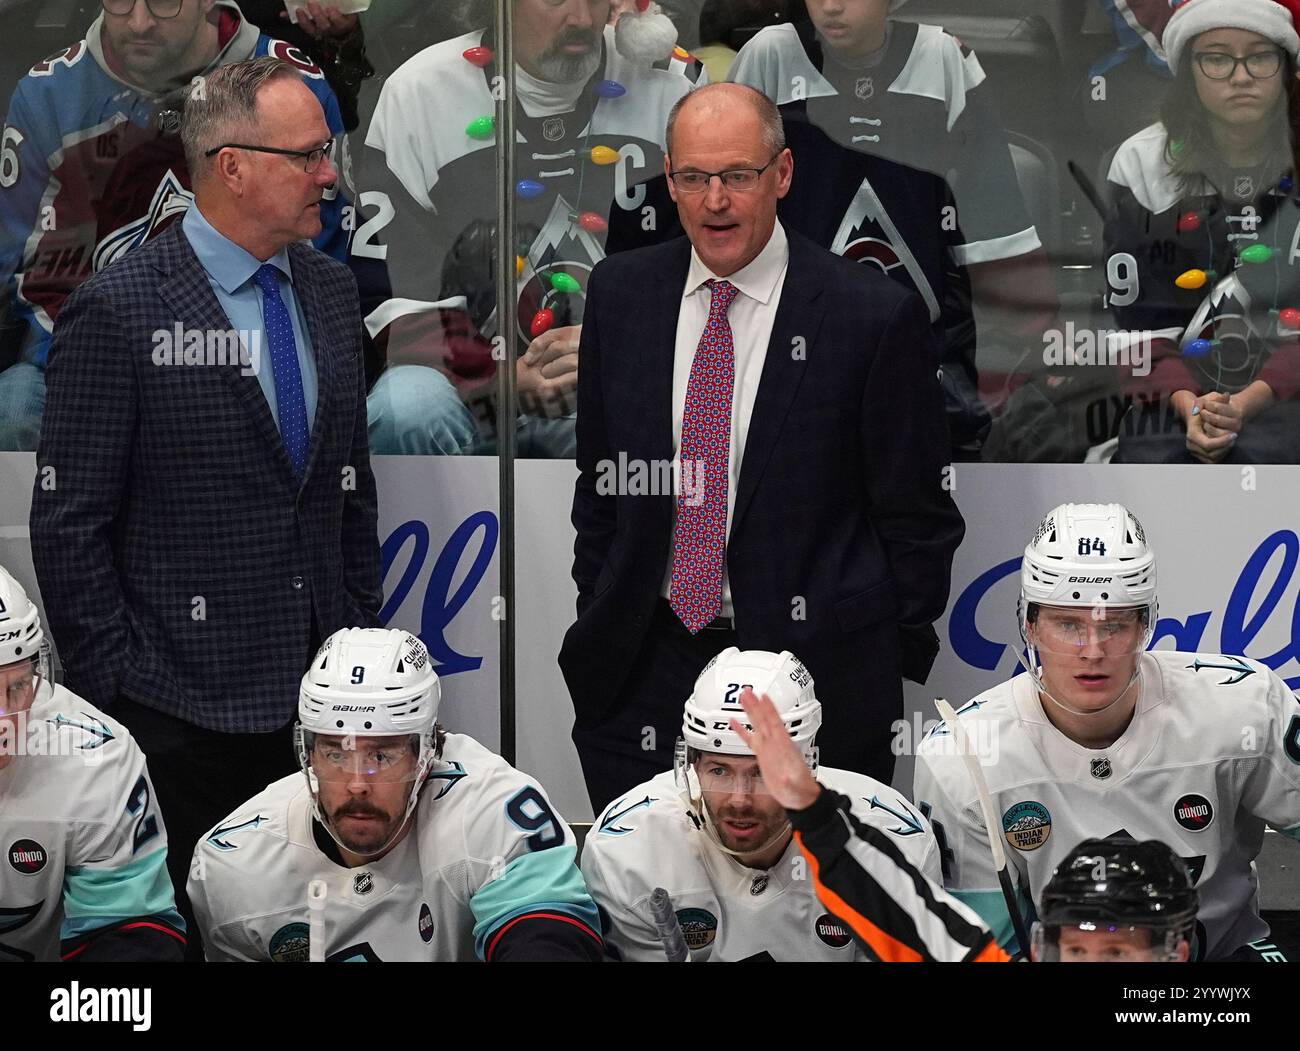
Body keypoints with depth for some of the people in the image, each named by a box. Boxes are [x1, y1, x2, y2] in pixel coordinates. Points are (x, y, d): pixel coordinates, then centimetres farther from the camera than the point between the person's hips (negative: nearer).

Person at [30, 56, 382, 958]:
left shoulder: (330, 291, 10)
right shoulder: (118, 311, -10)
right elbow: (68, 524, -9)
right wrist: (115, 693, -10)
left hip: (319, 687, 5)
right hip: (181, 706, -5)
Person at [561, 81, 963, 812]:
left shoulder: (878, 316, -9)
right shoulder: (621, 293, 5)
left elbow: (918, 517, -3)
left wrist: (892, 670, -2)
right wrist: (598, 621, 12)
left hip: (811, 669, -4)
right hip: (643, 674, 4)